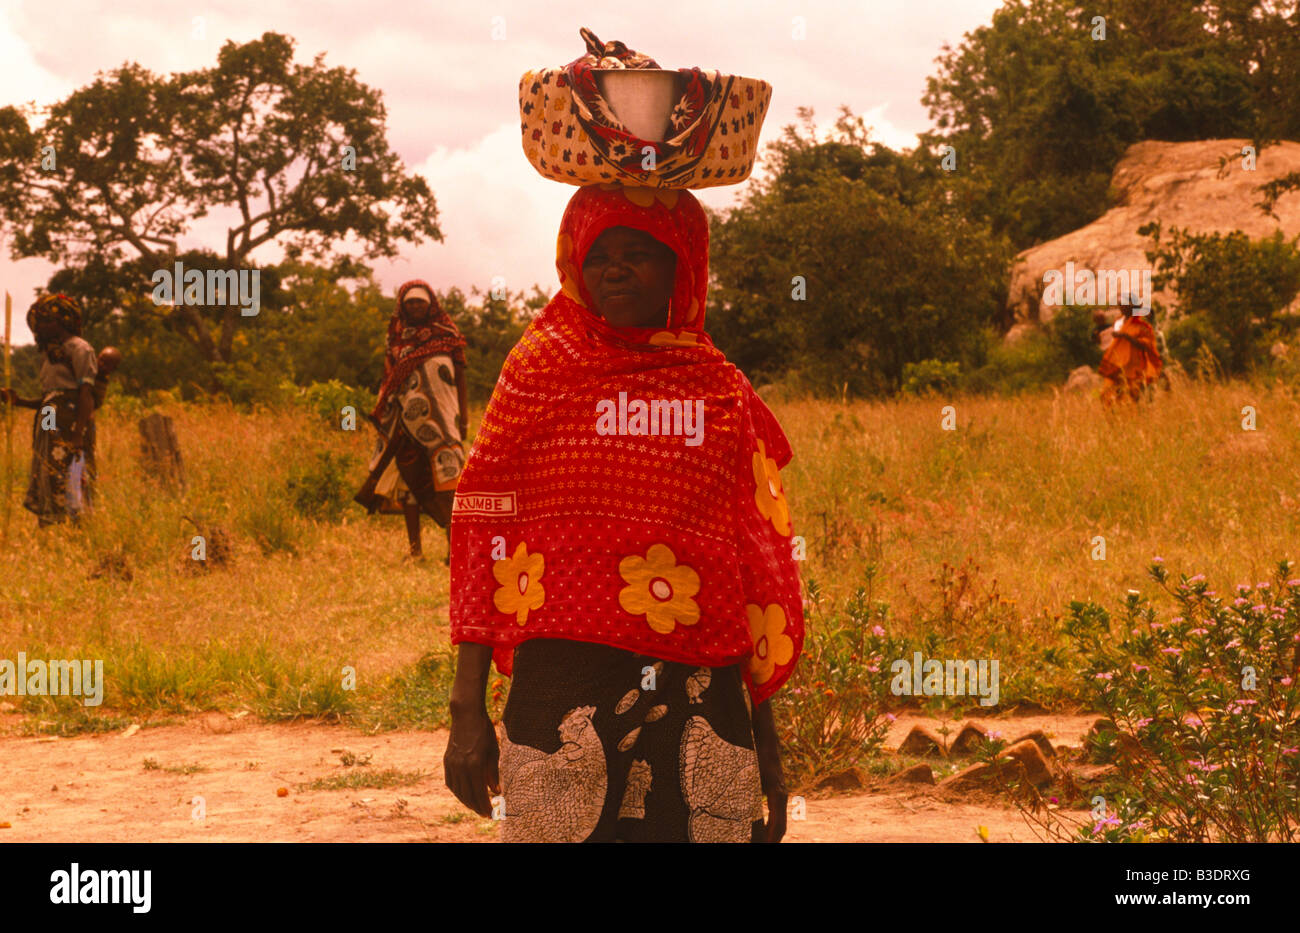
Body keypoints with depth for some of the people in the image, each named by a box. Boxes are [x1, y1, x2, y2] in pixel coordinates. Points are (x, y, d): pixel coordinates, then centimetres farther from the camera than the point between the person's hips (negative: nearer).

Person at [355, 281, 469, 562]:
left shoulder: (447, 335, 6)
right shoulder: (397, 339, 13)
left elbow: (460, 378, 6)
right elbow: (388, 382, 16)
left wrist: (463, 417, 0)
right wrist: (384, 417, 10)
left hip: (439, 420, -3)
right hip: (405, 421, 3)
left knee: (446, 475, -13)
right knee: (408, 478, 2)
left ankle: (454, 544, -14)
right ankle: (415, 550, 5)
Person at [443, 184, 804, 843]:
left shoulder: (722, 393, 10)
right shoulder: (542, 369, 5)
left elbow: (757, 568, 12)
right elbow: (481, 532, 3)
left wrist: (766, 744, 11)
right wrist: (466, 712, -3)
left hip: (703, 701, 2)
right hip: (562, 690, -2)